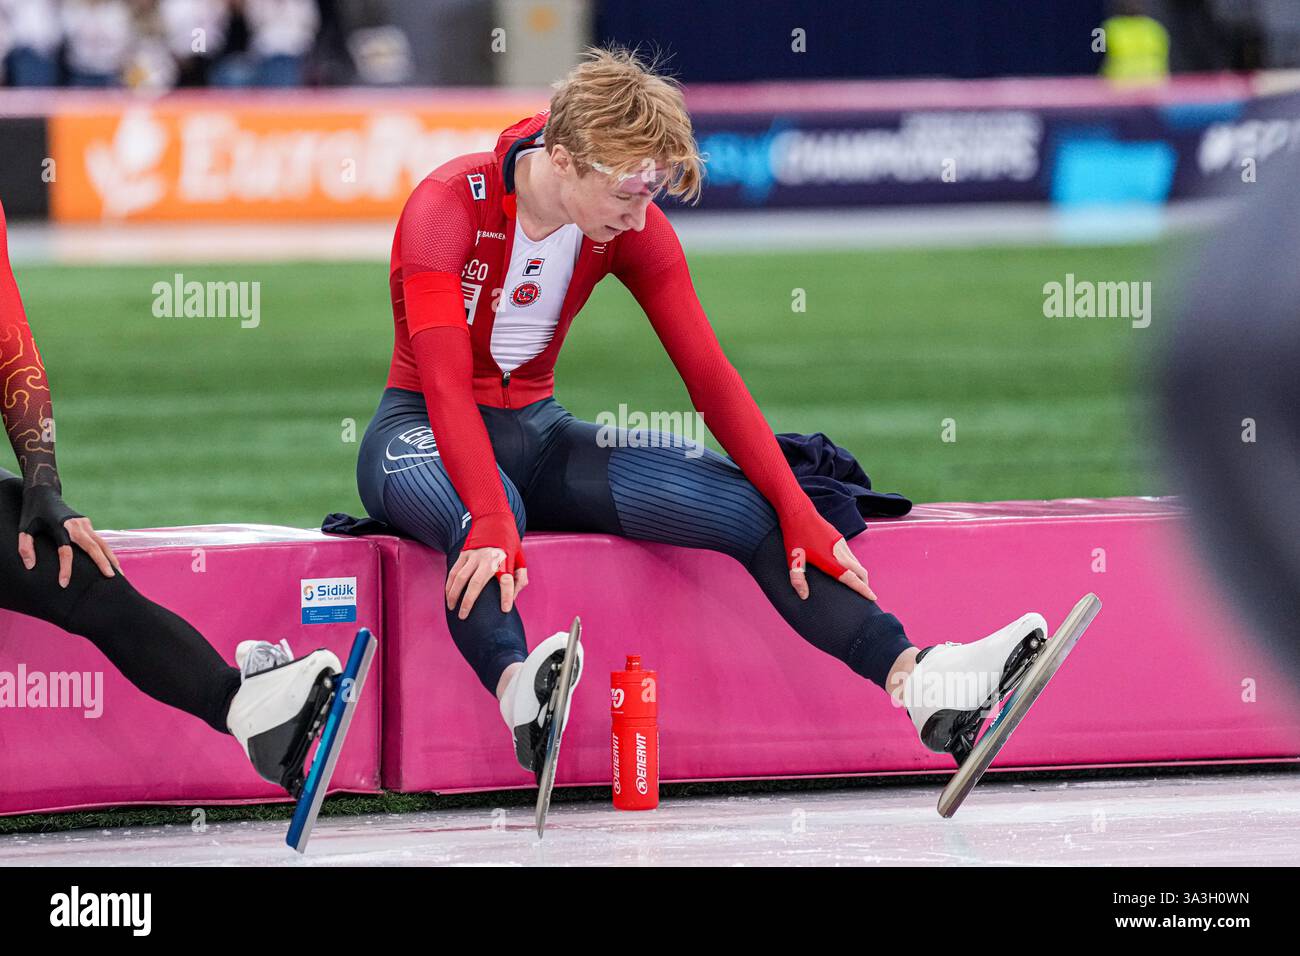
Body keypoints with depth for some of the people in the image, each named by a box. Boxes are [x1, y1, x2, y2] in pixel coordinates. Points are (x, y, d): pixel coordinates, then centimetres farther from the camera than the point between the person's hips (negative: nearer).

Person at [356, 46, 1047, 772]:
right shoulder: (449, 207, -21)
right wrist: (492, 522, -47)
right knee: (484, 524, -43)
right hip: (426, 437, -5)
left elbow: (710, 377, -5)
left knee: (748, 509, -17)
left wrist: (800, 515, -15)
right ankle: (517, 688, -71)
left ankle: (914, 677, -30)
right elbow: (446, 385, -32)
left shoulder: (632, 227, -5)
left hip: (537, 435, 5)